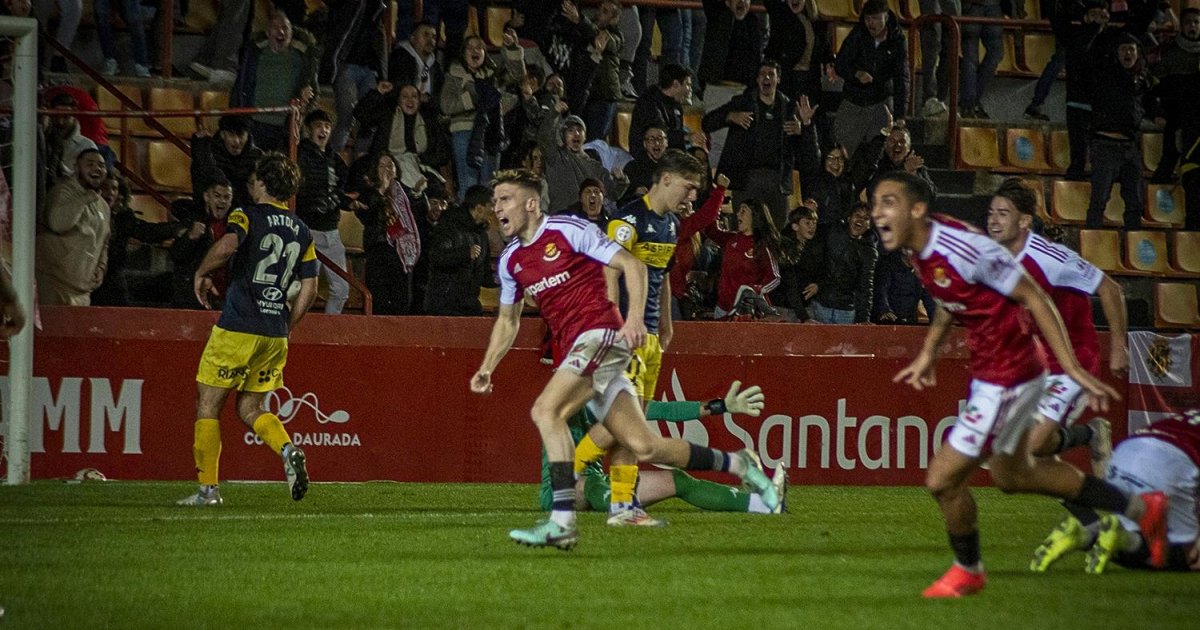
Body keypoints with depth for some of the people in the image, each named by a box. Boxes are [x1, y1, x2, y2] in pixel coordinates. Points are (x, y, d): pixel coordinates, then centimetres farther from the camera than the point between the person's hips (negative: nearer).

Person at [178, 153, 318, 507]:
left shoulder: (248, 216, -6)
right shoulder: (302, 232, 13)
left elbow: (227, 246, -27)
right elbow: (309, 289, 11)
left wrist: (202, 274, -11)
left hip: (237, 329, -6)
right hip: (275, 334, 6)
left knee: (209, 403, 6)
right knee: (250, 409, 15)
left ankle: (208, 488, 5)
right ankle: (288, 450, -14)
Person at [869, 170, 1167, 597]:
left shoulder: (961, 249, -29)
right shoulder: (920, 248, -2)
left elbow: (1034, 298, -22)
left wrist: (1072, 369, -22)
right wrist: (928, 354, 20)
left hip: (1006, 380, -10)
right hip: (988, 374, 10)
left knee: (942, 479, -4)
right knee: (1012, 475, 25)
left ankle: (967, 570, 24)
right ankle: (1140, 508, 37)